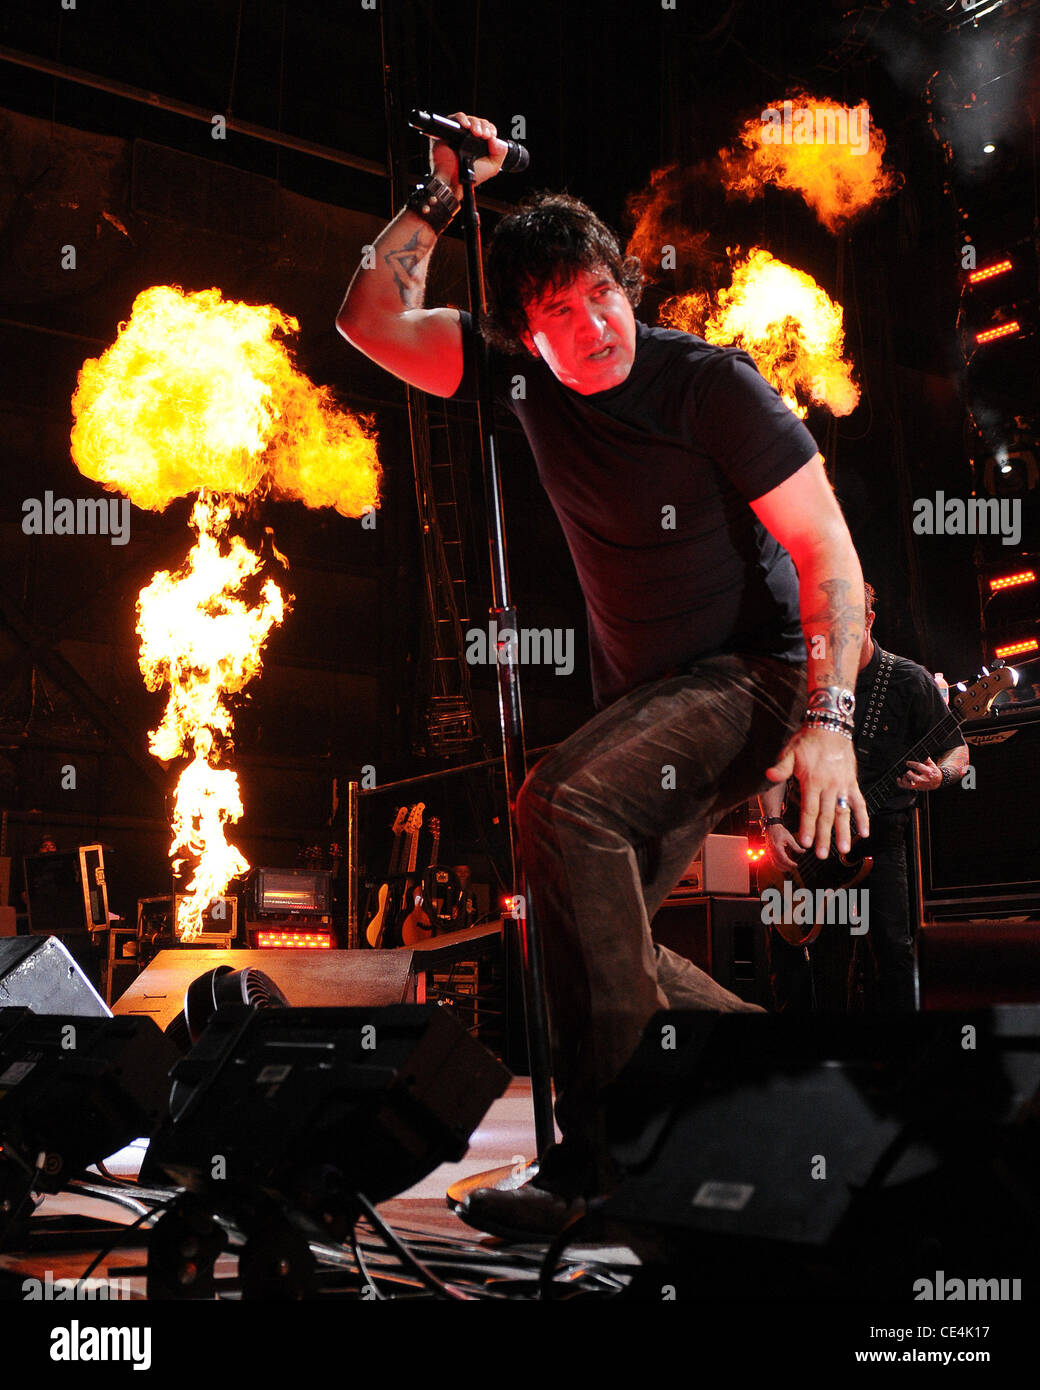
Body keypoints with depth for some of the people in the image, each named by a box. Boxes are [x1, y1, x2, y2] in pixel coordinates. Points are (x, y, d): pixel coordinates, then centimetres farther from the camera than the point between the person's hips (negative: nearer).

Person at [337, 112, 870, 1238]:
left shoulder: (707, 384, -15)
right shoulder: (523, 380, 0)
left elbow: (827, 550, -15)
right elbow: (370, 321, 2)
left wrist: (827, 720, -25)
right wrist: (440, 196, -5)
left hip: (750, 679, -7)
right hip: (640, 688, 7)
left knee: (560, 801, -31)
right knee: (591, 934, -1)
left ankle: (607, 1140, -23)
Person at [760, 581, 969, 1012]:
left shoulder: (908, 681, -4)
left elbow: (958, 750, 2)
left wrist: (939, 776, -21)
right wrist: (774, 823, -8)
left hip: (880, 828, -3)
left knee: (892, 946, -11)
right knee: (785, 944, -3)